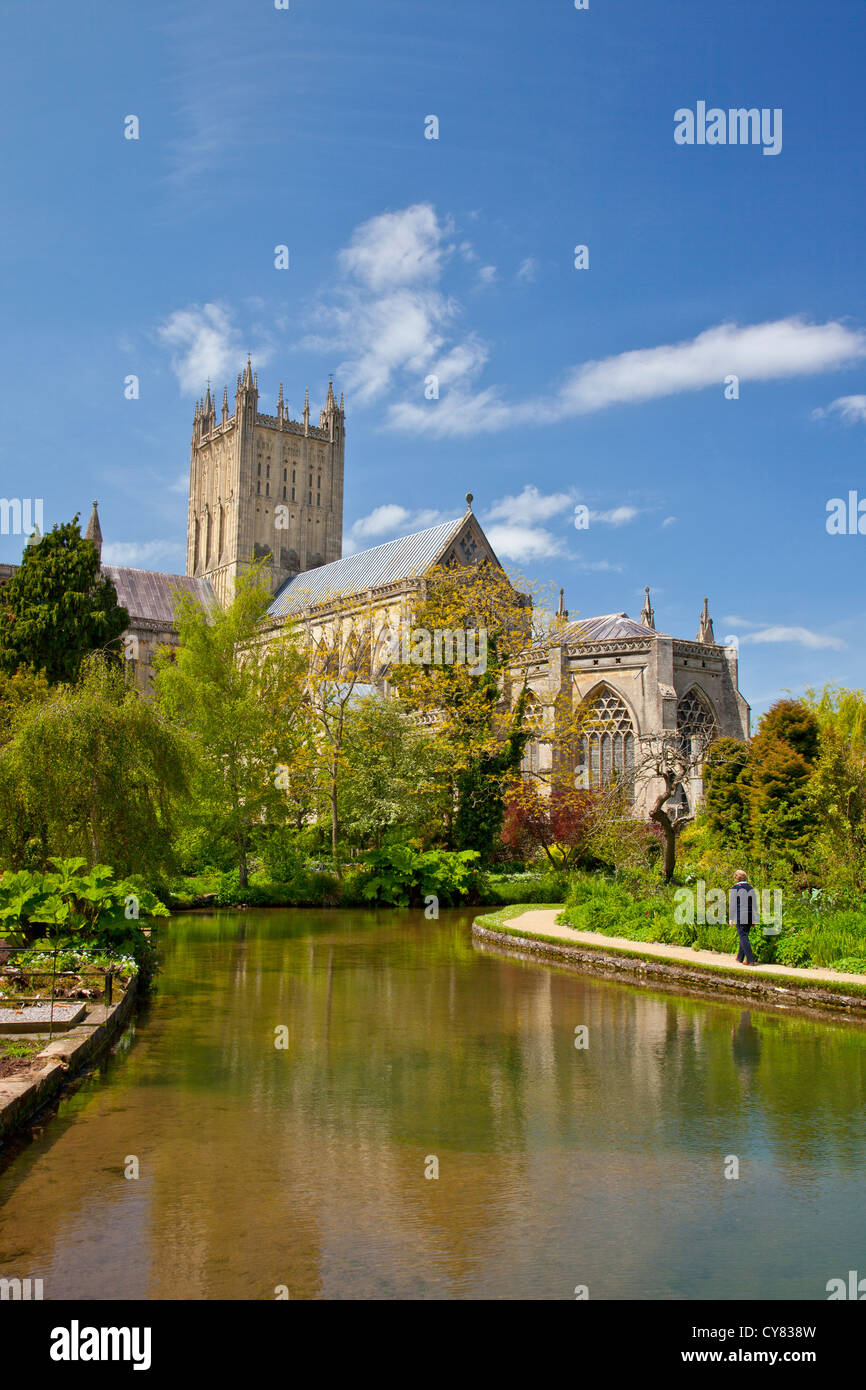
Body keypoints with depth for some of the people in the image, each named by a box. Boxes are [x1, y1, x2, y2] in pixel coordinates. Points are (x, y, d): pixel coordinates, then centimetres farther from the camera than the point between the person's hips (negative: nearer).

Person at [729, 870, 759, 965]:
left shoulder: (735, 888, -7)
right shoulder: (751, 888, 7)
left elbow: (732, 904, -7)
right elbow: (754, 905, 8)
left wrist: (731, 919, -2)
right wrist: (754, 920, 13)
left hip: (739, 916, -5)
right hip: (750, 916, 5)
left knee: (743, 937, -4)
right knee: (744, 936, 17)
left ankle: (750, 960, -10)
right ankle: (740, 957, 27)